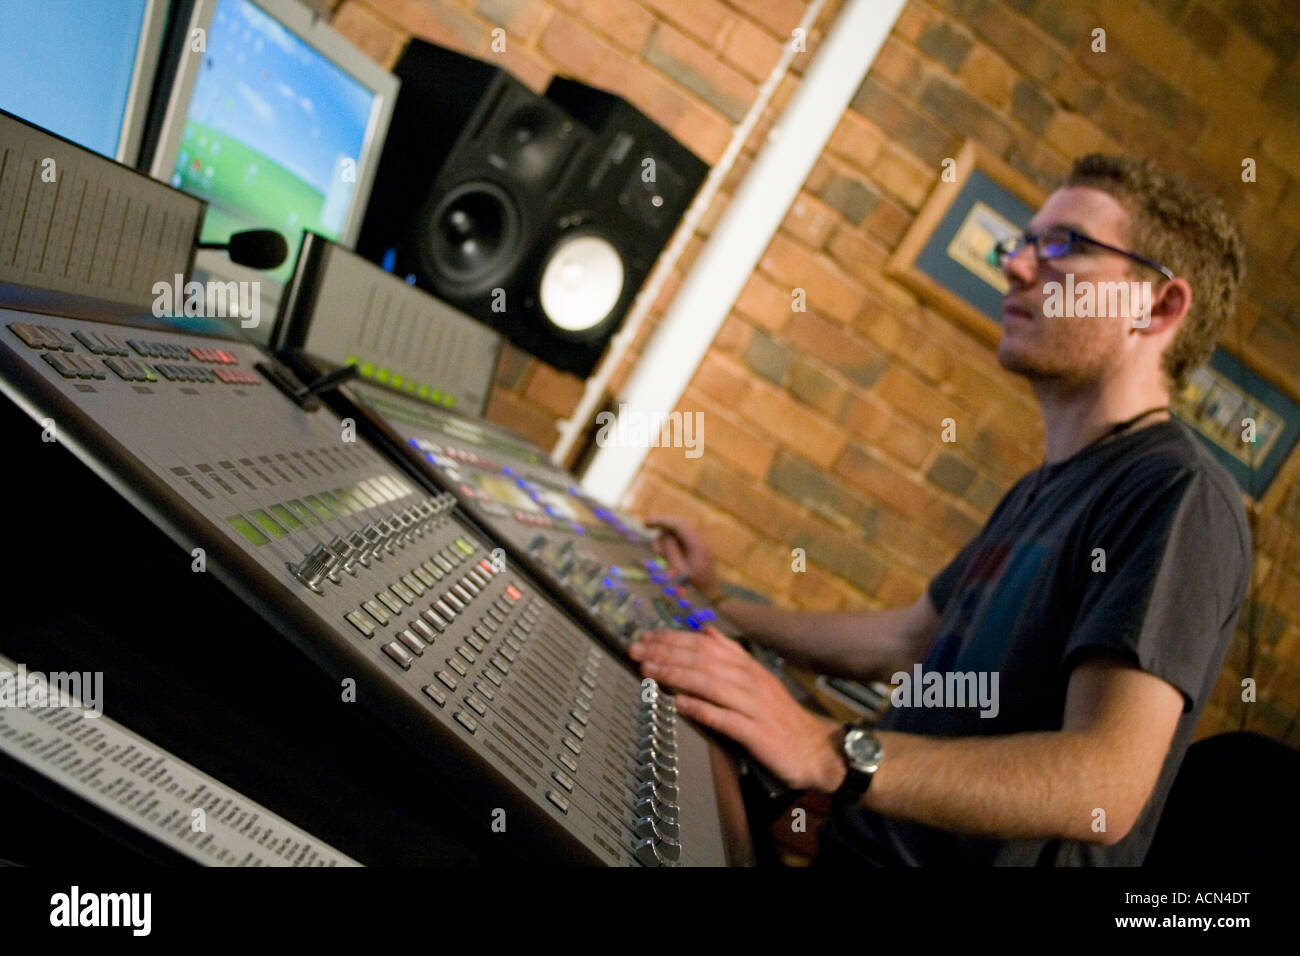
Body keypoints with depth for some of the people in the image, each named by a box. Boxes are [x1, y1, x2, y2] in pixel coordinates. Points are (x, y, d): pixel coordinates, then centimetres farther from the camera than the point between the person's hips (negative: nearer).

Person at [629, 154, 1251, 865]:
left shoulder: (1179, 493, -15)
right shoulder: (1042, 490, 16)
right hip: (860, 843, 8)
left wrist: (832, 755, -36)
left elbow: (1109, 784, -26)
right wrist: (720, 609, 26)